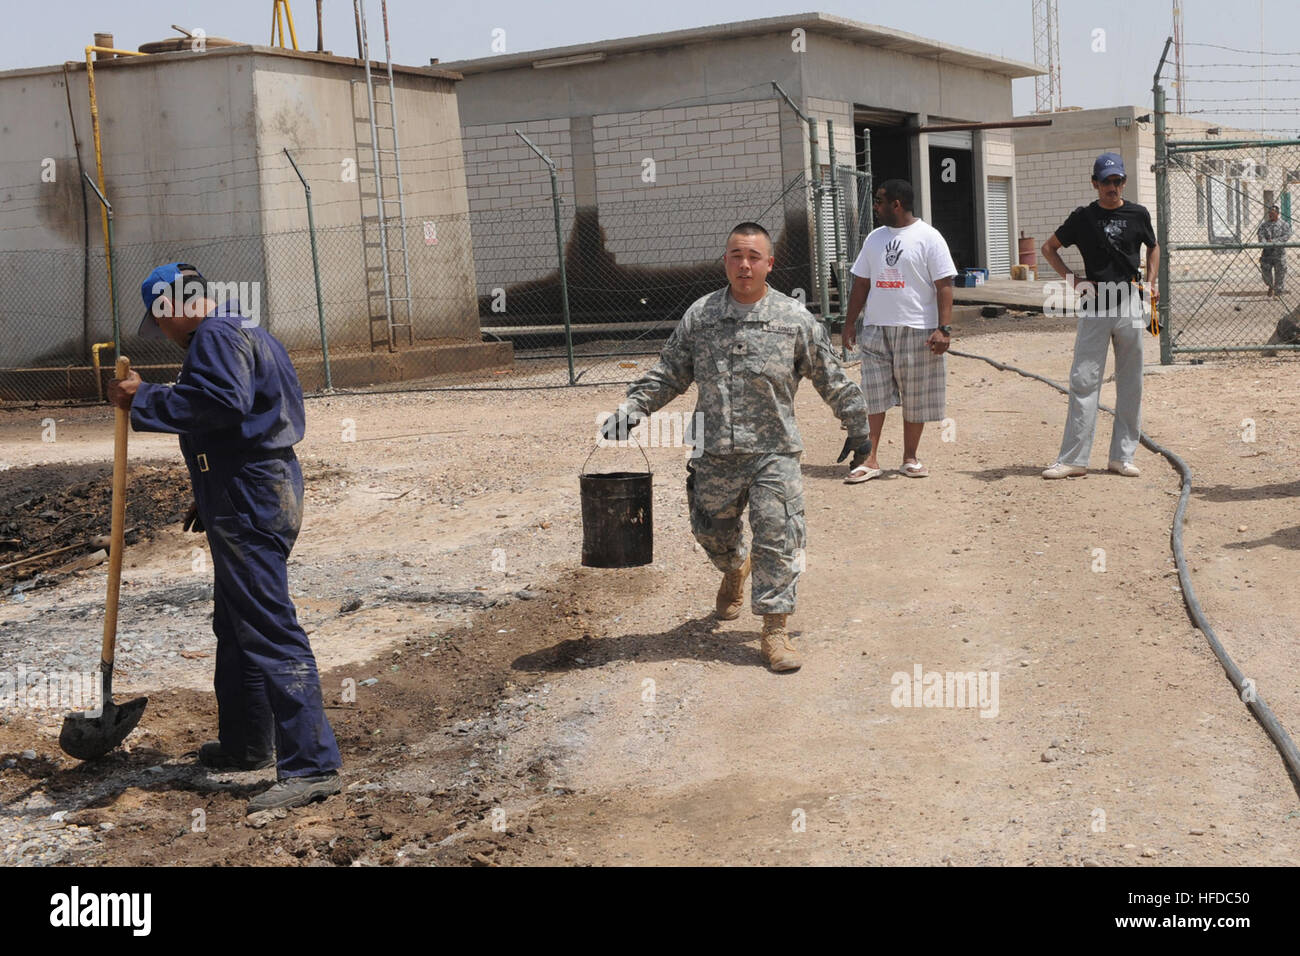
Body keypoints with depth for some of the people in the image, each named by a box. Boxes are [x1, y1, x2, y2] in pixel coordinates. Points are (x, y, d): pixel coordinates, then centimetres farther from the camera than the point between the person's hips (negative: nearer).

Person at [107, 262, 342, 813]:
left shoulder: (215, 336, -12)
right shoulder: (243, 333, 22)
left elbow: (221, 402, -28)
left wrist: (145, 399, -18)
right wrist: (211, 496, 26)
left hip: (249, 505, -11)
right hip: (259, 494, 11)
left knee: (269, 631, -13)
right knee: (235, 623, 22)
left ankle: (311, 766, -15)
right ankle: (244, 744, 35)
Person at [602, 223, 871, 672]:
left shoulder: (795, 319, 0)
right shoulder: (700, 316, 4)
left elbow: (831, 379, 8)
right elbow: (669, 373, 10)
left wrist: (858, 426, 13)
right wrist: (631, 408, 0)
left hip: (774, 452, -2)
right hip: (715, 454, 2)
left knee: (777, 540, -5)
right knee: (711, 531, 16)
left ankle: (775, 627, 6)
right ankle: (735, 569, 50)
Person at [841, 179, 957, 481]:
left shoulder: (928, 237, -4)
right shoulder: (874, 238, 12)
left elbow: (944, 286, -8)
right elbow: (862, 283, 17)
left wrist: (944, 329, -15)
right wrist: (850, 322, 12)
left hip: (917, 331, -4)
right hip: (876, 329, 4)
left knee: (916, 398, 5)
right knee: (873, 395, -1)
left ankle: (910, 457, 18)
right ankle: (870, 459, 1)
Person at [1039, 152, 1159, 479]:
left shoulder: (1138, 214, 6)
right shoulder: (1083, 217, 2)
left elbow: (1153, 247, 23)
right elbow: (1049, 248, 11)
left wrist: (1149, 282, 7)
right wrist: (1072, 281, -1)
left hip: (1130, 306, 2)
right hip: (1094, 307, -2)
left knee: (1130, 385, 5)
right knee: (1084, 382, -5)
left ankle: (1122, 456, 13)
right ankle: (1073, 459, -4)